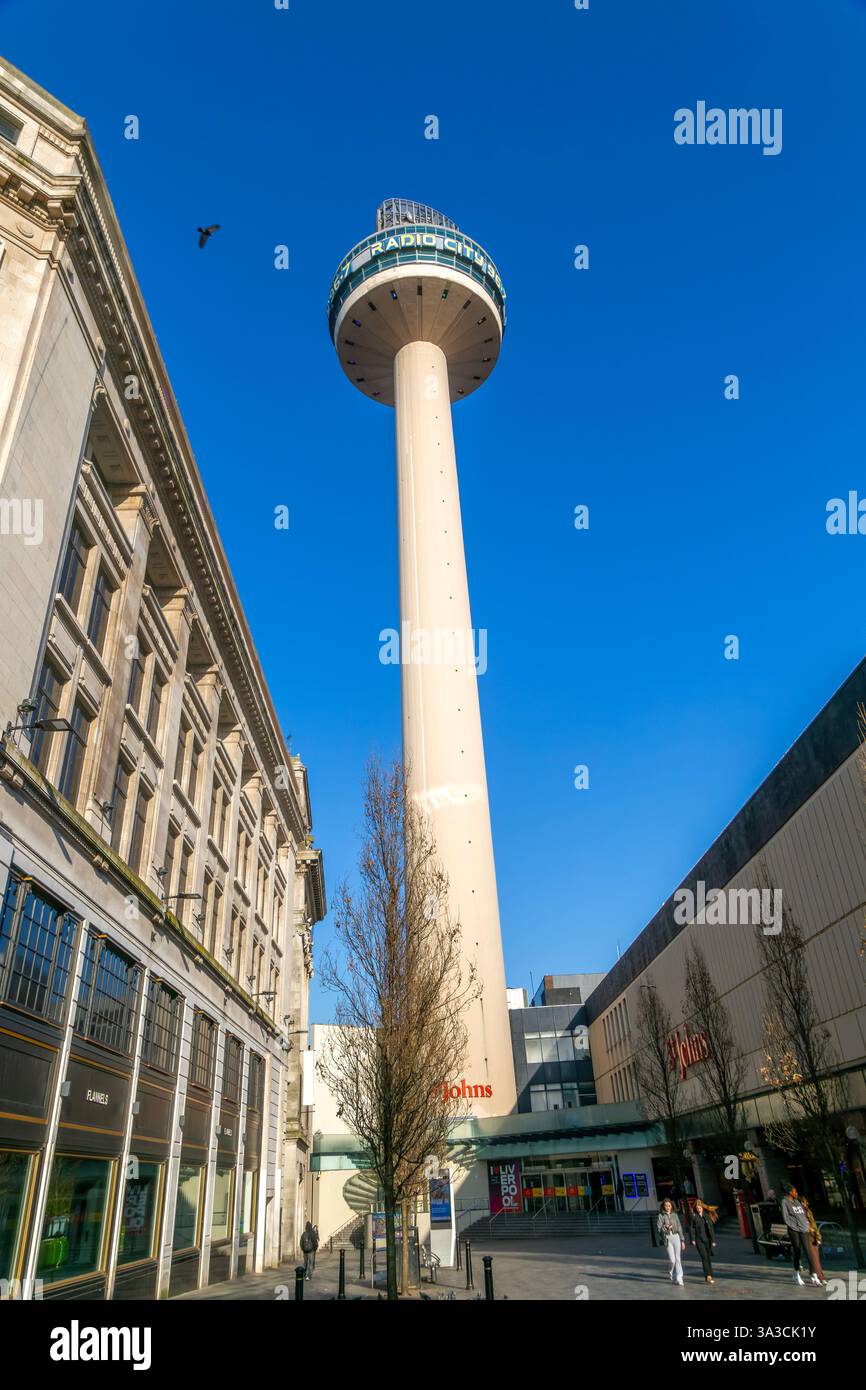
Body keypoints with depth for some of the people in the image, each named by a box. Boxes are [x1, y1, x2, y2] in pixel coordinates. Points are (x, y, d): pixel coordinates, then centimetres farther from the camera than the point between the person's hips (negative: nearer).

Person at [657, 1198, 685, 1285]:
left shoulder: (674, 1215, 10)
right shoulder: (661, 1215, 1)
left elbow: (679, 1228, 13)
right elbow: (659, 1228, -3)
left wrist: (682, 1240, 9)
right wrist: (666, 1228, -21)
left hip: (676, 1237, 2)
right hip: (667, 1238, -2)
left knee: (678, 1259, -6)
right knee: (672, 1260, -4)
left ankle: (679, 1278, 2)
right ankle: (673, 1278, 19)